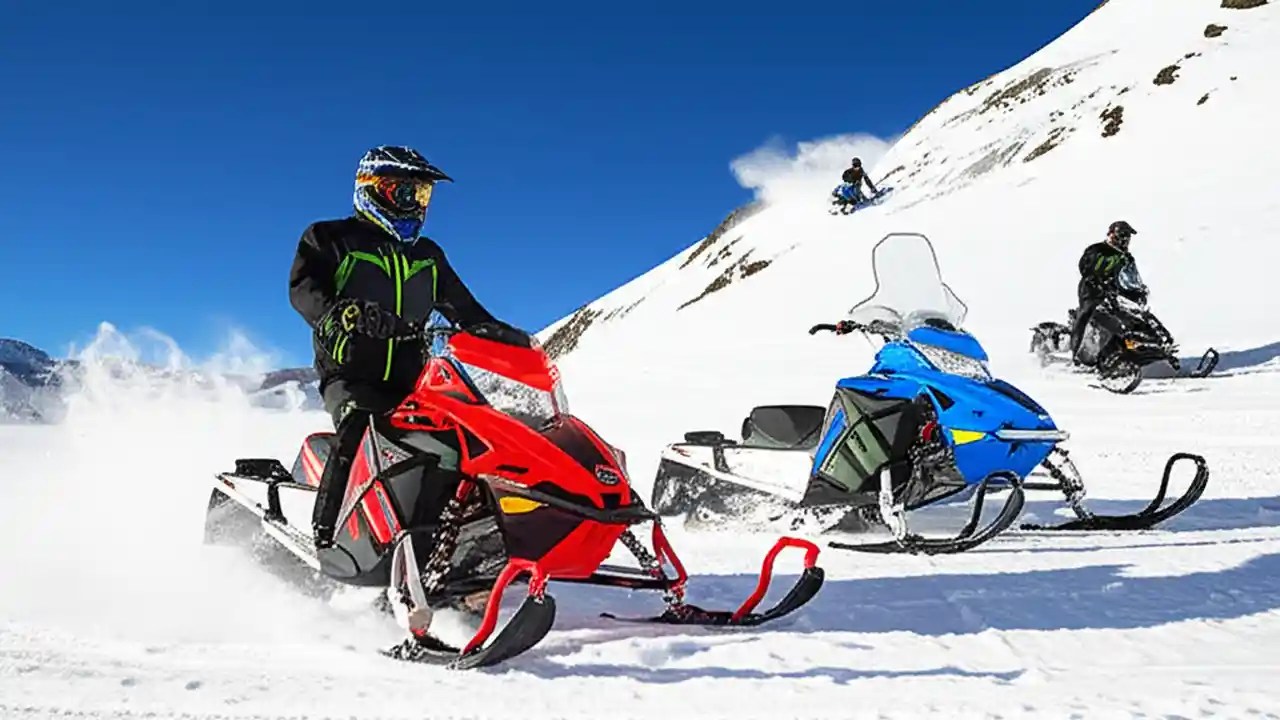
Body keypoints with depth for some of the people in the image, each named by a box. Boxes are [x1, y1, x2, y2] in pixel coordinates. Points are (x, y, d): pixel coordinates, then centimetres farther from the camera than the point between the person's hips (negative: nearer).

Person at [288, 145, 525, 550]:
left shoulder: (428, 257, 22)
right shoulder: (329, 240, 8)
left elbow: (466, 311, 26)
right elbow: (303, 288, -9)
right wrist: (341, 314, -31)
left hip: (410, 382, 5)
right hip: (350, 374, -4)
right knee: (360, 425, -33)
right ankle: (328, 534, -32)